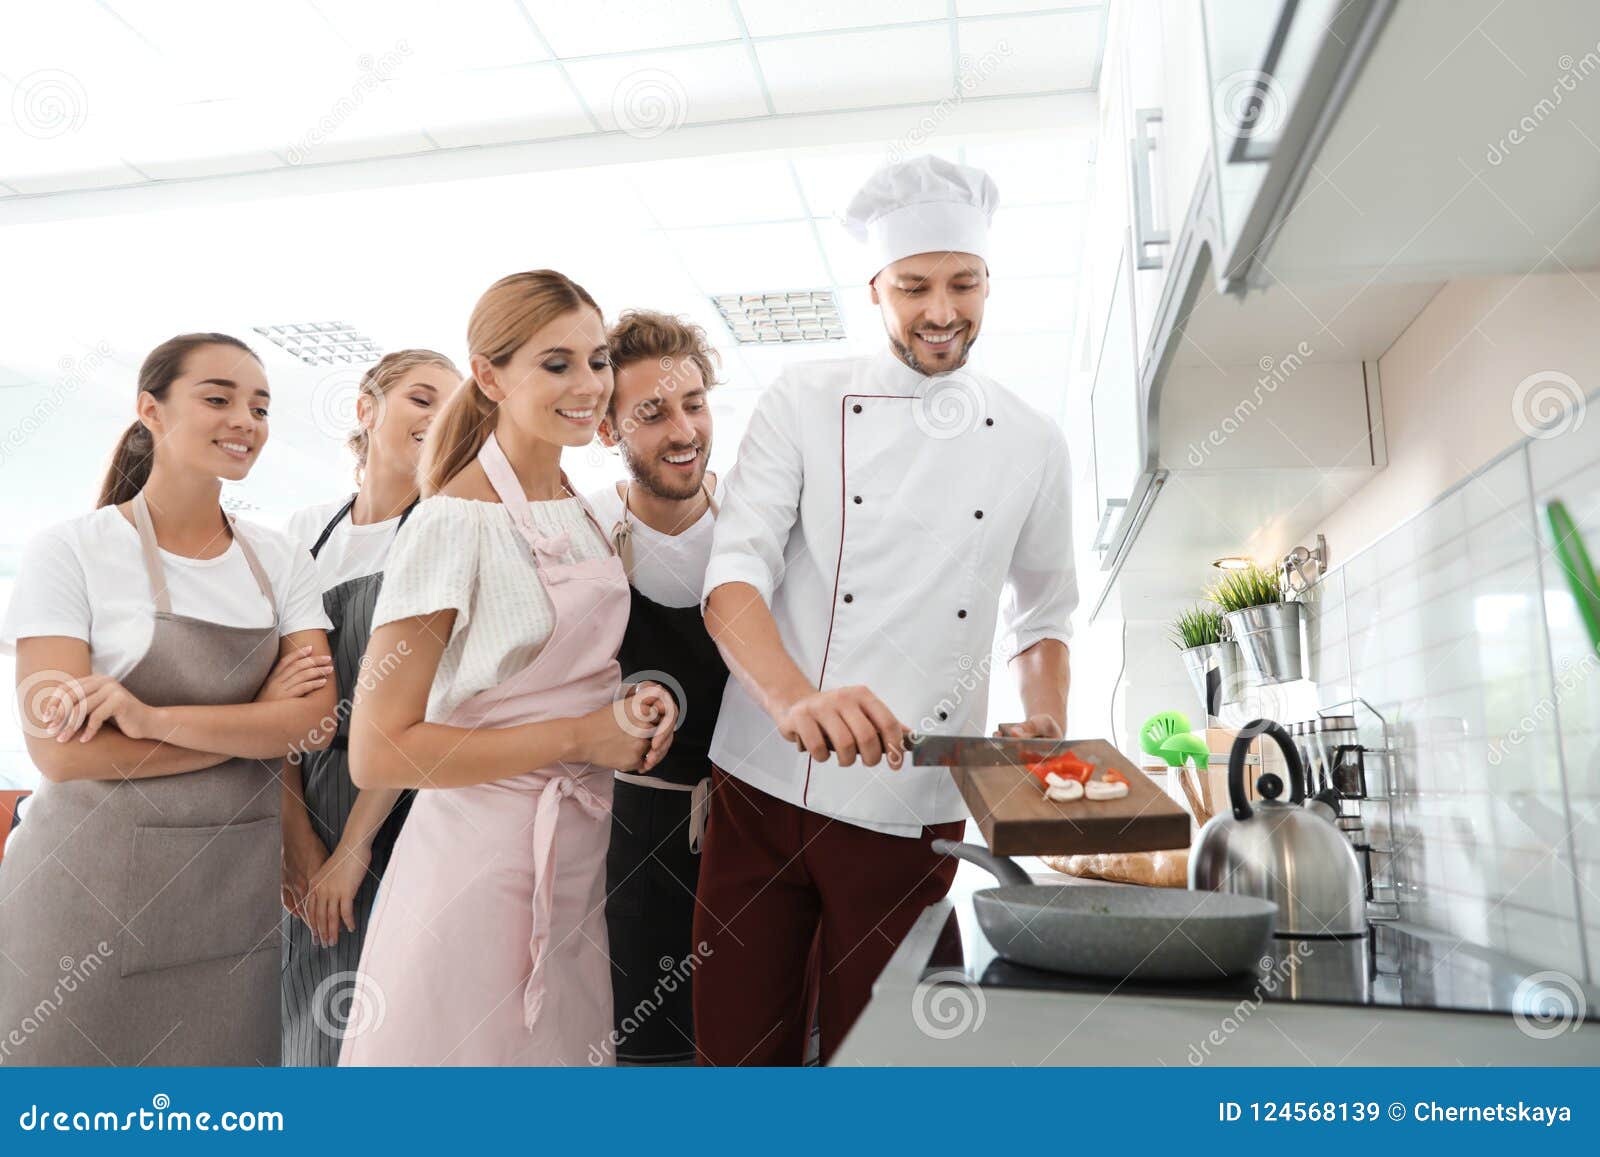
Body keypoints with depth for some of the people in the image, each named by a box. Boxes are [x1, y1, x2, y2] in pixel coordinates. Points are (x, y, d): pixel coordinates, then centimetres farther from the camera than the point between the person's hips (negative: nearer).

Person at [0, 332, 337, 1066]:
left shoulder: (281, 561, 3)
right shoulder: (71, 551, -7)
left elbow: (314, 724, -8)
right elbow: (62, 752, -15)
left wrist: (151, 717, -20)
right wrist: (255, 726, -12)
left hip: (239, 887, 4)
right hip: (94, 889, -3)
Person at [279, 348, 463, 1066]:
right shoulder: (308, 530, 8)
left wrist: (353, 848, -12)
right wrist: (295, 832, -4)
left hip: (404, 815, -4)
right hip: (304, 808, 4)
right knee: (311, 1027, 10)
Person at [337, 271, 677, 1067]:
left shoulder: (584, 509, 6)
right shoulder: (453, 522, -16)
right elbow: (377, 754, -19)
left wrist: (632, 708, -2)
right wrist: (579, 737, -19)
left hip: (581, 850, 7)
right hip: (484, 852, -7)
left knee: (568, 1047, 18)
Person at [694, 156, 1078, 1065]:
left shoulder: (1032, 443, 7)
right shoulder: (808, 401, 0)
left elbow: (1042, 614, 17)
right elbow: (735, 572, -10)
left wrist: (1047, 727, -2)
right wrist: (794, 698, -29)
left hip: (913, 815, 2)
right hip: (769, 789, -1)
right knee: (739, 1046, 9)